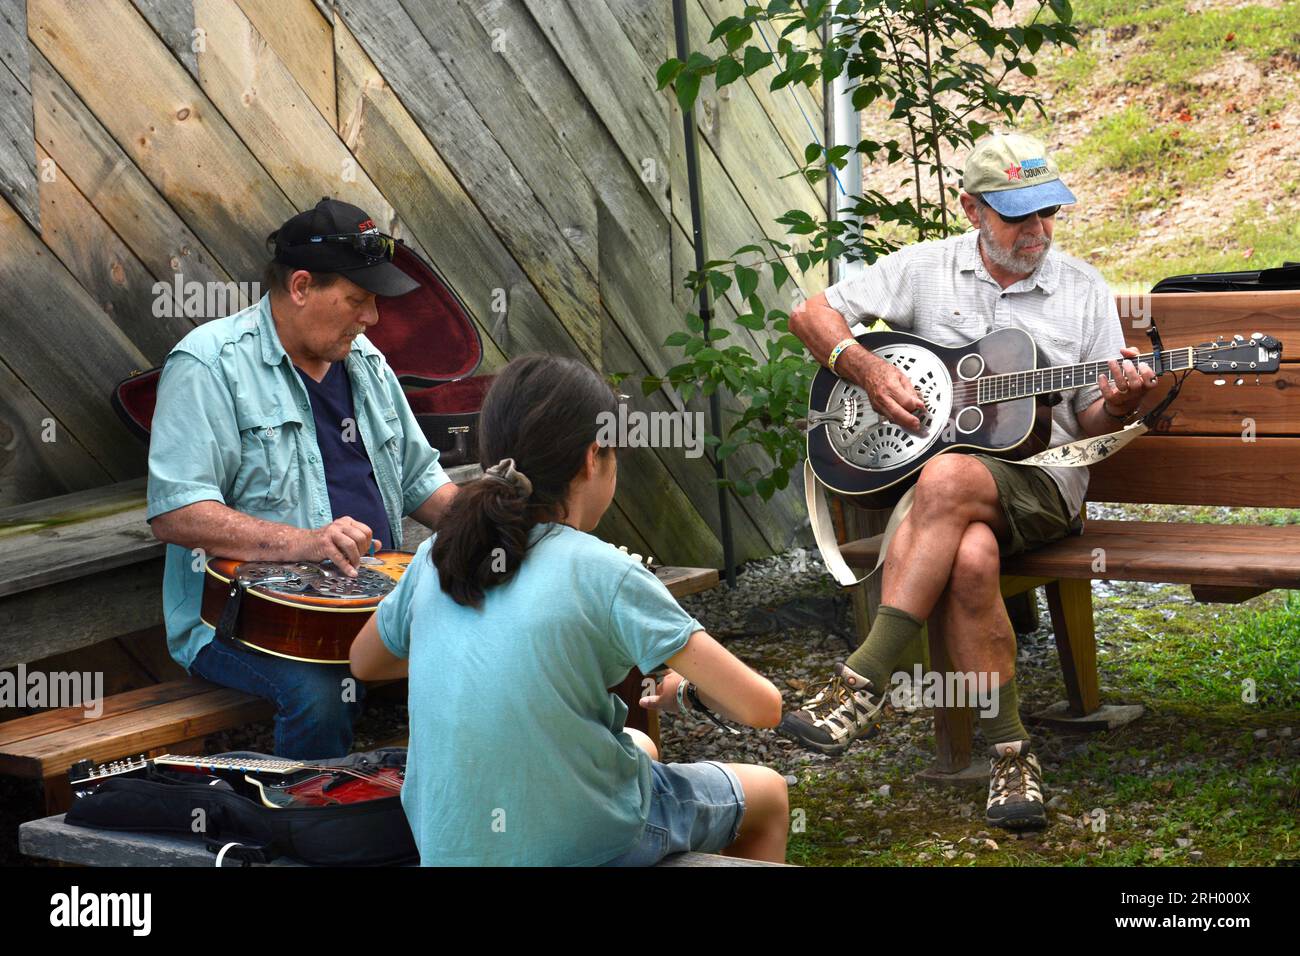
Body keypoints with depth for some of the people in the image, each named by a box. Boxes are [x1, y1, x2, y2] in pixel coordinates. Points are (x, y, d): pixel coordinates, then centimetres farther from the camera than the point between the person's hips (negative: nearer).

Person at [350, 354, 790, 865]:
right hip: (576, 847, -6)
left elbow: (363, 662, 20)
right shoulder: (604, 572, -16)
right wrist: (691, 689, 3)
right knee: (768, 793, 23)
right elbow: (761, 707, -17)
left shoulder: (436, 556, 0)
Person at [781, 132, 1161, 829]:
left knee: (947, 478, -37)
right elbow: (811, 314, 11)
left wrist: (1116, 405, -13)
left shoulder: (1084, 292, 9)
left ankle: (864, 681, -37)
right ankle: (1009, 751, -24)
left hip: (1042, 477, -1)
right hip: (931, 473, 1)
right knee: (969, 557, -36)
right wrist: (868, 371, -6)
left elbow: (1090, 421, 10)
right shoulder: (925, 268, 9)